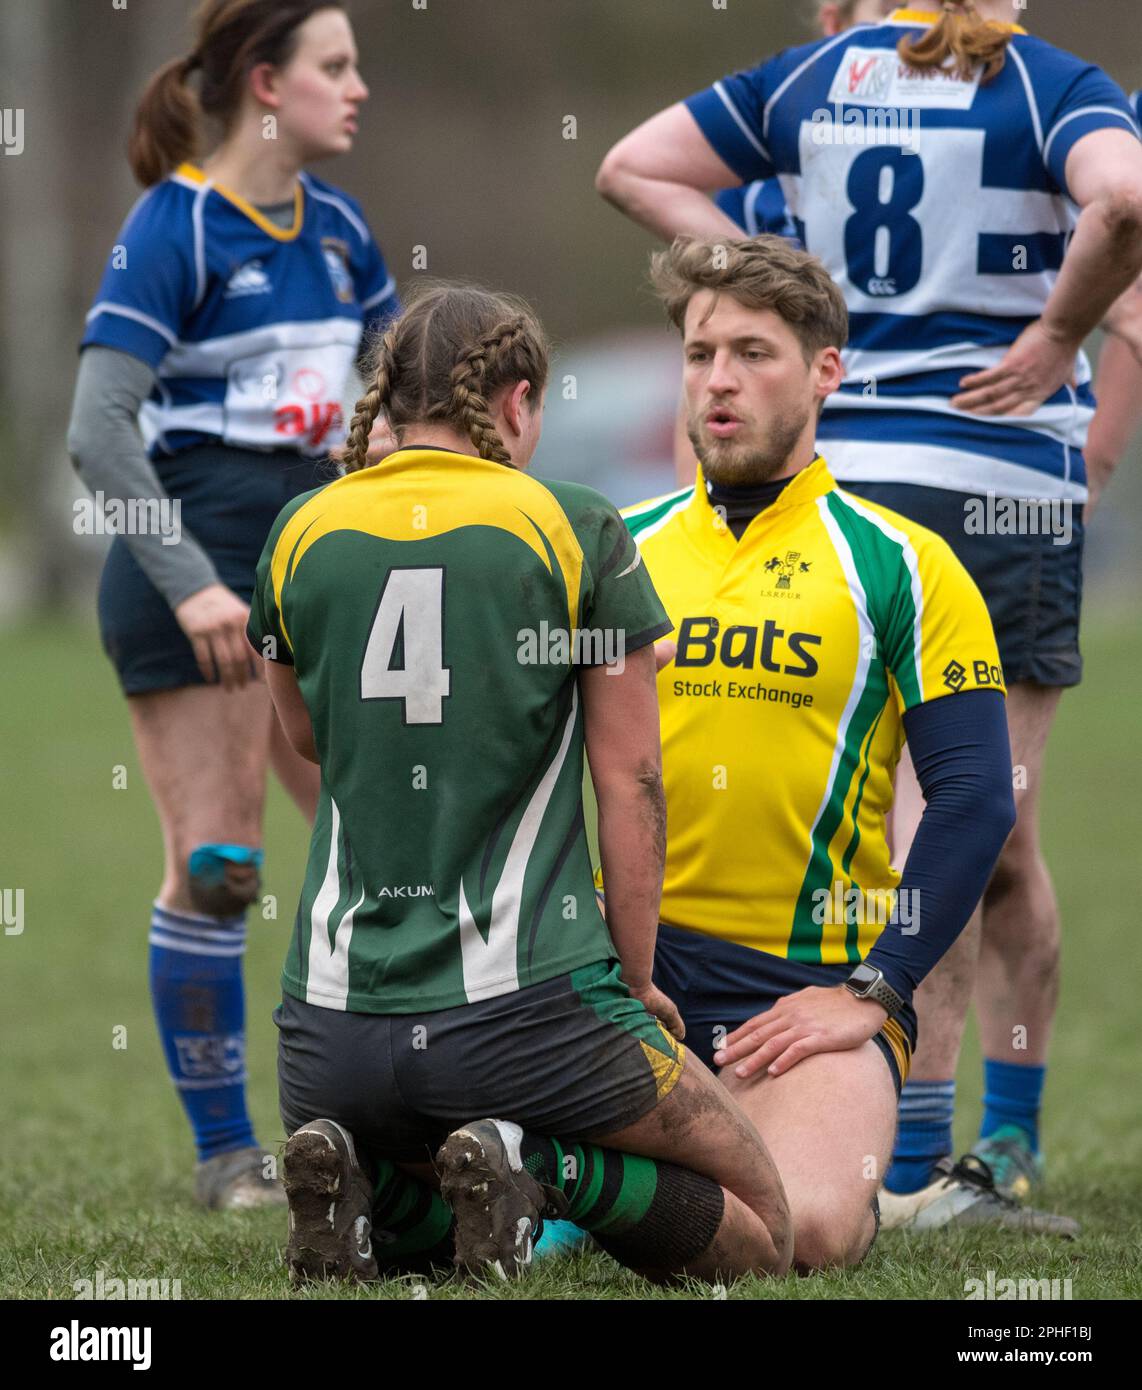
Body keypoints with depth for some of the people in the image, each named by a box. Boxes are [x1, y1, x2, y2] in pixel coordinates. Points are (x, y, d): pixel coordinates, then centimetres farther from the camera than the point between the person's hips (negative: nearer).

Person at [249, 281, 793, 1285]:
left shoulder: (302, 531, 8)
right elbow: (629, 780, -1)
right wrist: (635, 976, 9)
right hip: (528, 1007, -4)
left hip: (331, 1028, 4)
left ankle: (360, 1184, -4)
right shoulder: (579, 531, -2)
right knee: (756, 1228, 12)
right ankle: (536, 1168, -15)